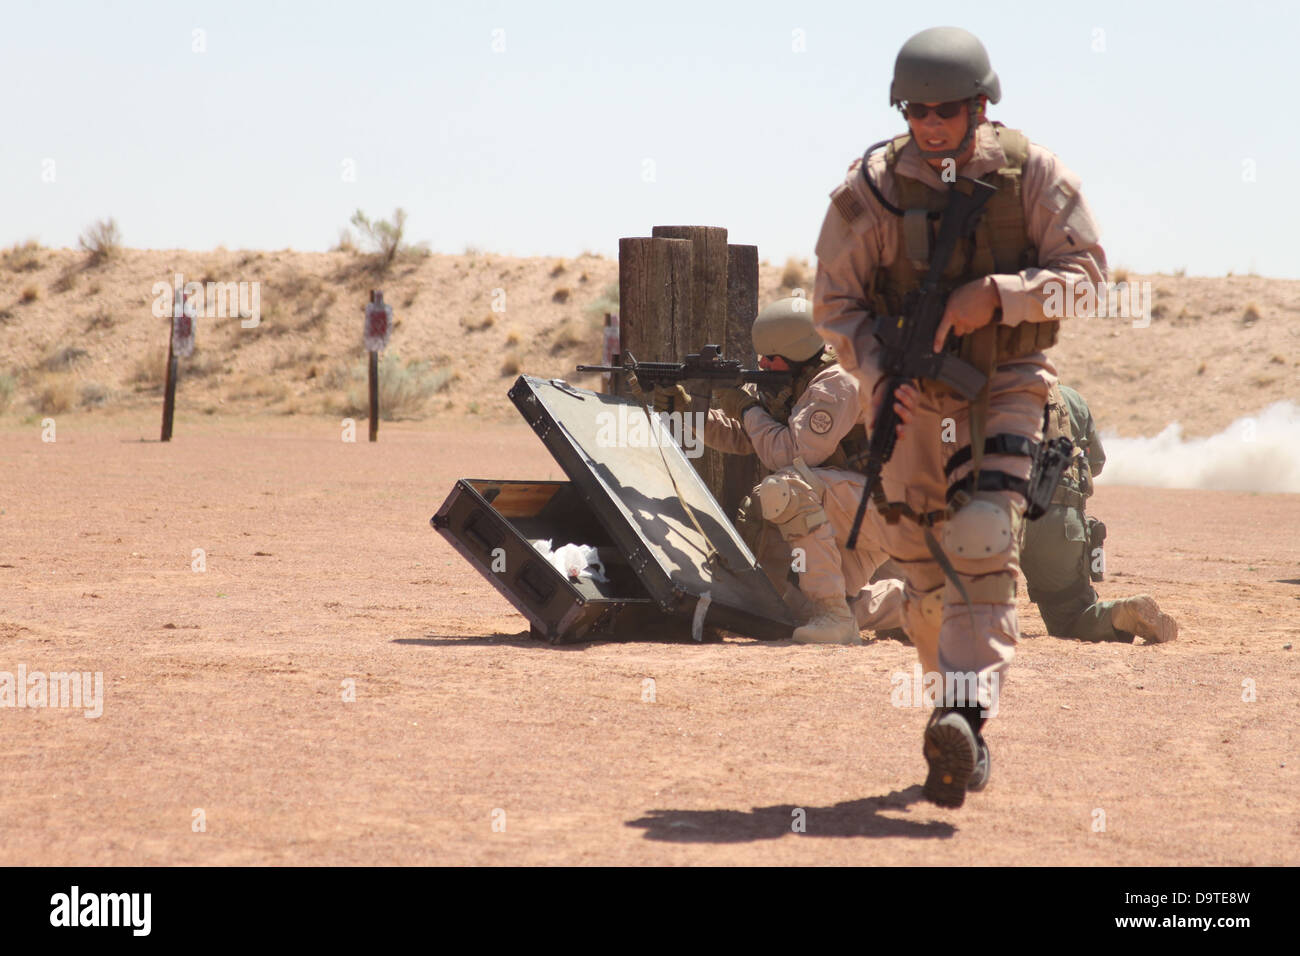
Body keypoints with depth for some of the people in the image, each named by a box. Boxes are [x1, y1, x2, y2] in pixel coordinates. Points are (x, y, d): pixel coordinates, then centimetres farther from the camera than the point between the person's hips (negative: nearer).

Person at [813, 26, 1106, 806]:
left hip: (1007, 386, -2)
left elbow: (1086, 267, -6)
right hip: (916, 397, 2)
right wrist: (877, 375, -17)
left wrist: (999, 294, -21)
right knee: (924, 565, 5)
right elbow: (835, 302, -1)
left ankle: (964, 717, -29)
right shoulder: (872, 187, -6)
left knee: (983, 546, -20)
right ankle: (964, 720, 23)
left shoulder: (1030, 173, -9)